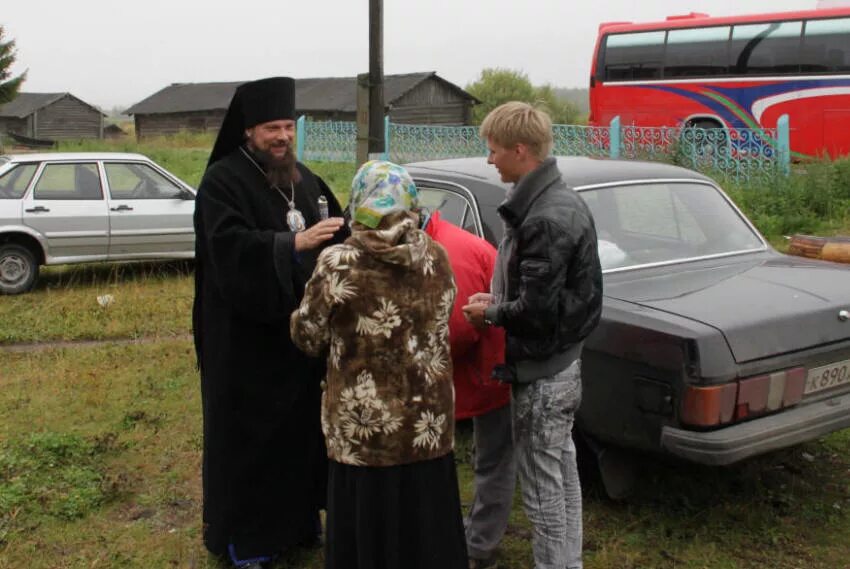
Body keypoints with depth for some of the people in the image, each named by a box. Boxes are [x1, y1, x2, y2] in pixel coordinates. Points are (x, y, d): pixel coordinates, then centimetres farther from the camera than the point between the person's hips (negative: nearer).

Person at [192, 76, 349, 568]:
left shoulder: (304, 179, 11)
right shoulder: (221, 181, -9)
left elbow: (337, 235, 8)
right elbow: (231, 248, -24)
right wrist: (294, 243, -33)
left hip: (300, 329, 6)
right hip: (245, 335, -6)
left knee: (301, 425, 12)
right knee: (248, 435, 4)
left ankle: (297, 518, 30)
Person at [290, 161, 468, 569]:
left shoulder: (338, 264, -14)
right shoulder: (435, 257, -2)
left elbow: (308, 337, -5)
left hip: (365, 426, -3)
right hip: (428, 420, 4)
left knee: (369, 527, 12)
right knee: (424, 524, 18)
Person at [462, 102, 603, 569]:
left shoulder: (545, 219, -24)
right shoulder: (561, 201, 7)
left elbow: (536, 311, -25)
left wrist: (488, 313, -9)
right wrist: (499, 300, 3)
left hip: (542, 373, -10)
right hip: (562, 363, 10)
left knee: (543, 488, 3)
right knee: (563, 476, 20)